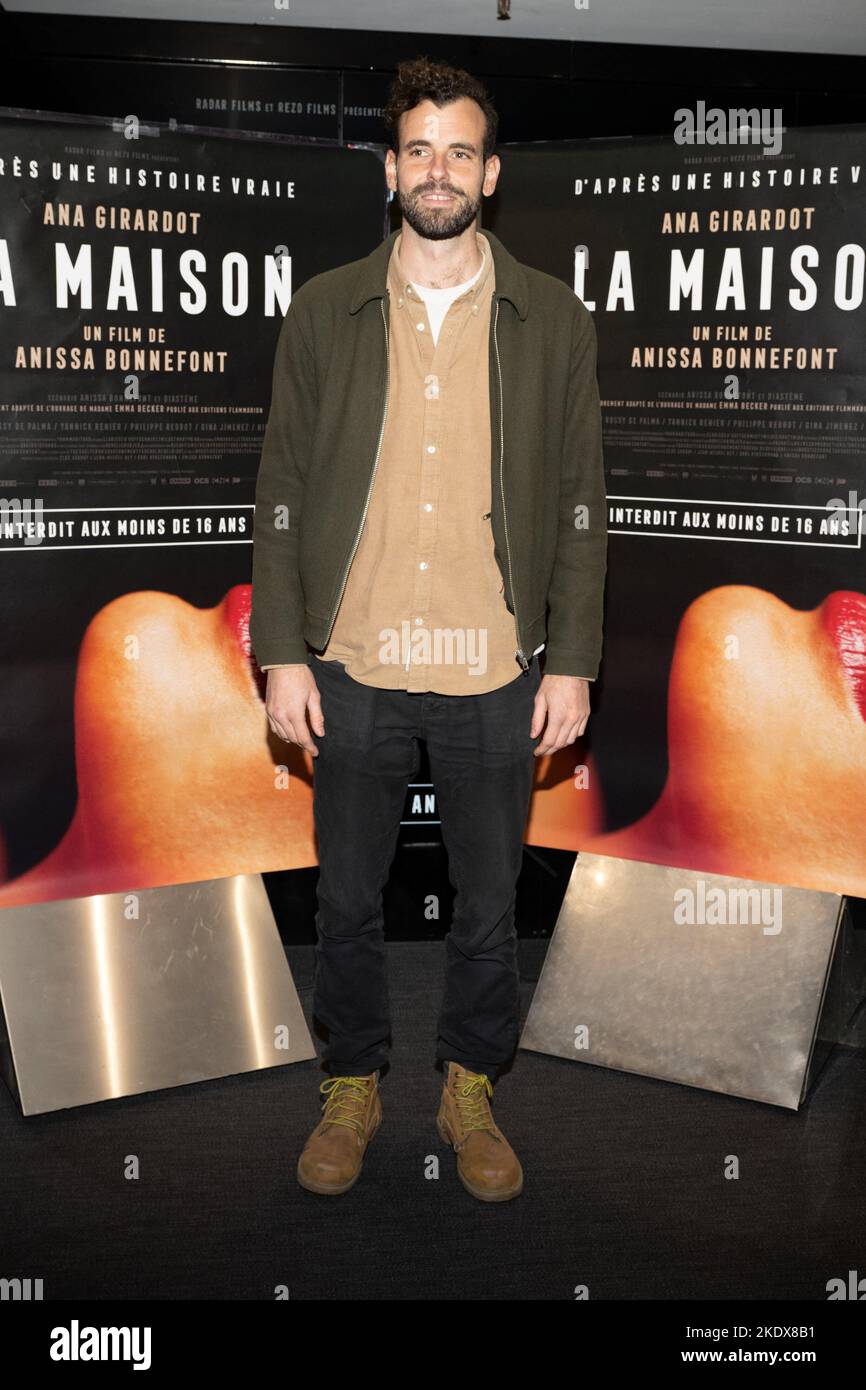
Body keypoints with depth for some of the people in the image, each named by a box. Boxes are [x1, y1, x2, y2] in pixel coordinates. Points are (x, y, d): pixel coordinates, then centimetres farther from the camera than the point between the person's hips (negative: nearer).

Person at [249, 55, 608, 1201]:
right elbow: (282, 493, 3)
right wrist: (282, 655, -2)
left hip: (498, 674, 0)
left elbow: (580, 504, 3)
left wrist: (572, 663, -2)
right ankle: (353, 1089, 35)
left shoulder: (554, 319, 3)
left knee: (489, 909, 12)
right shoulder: (324, 312, 3)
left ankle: (471, 1094, 34)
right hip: (355, 668, 1)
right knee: (347, 902, 13)